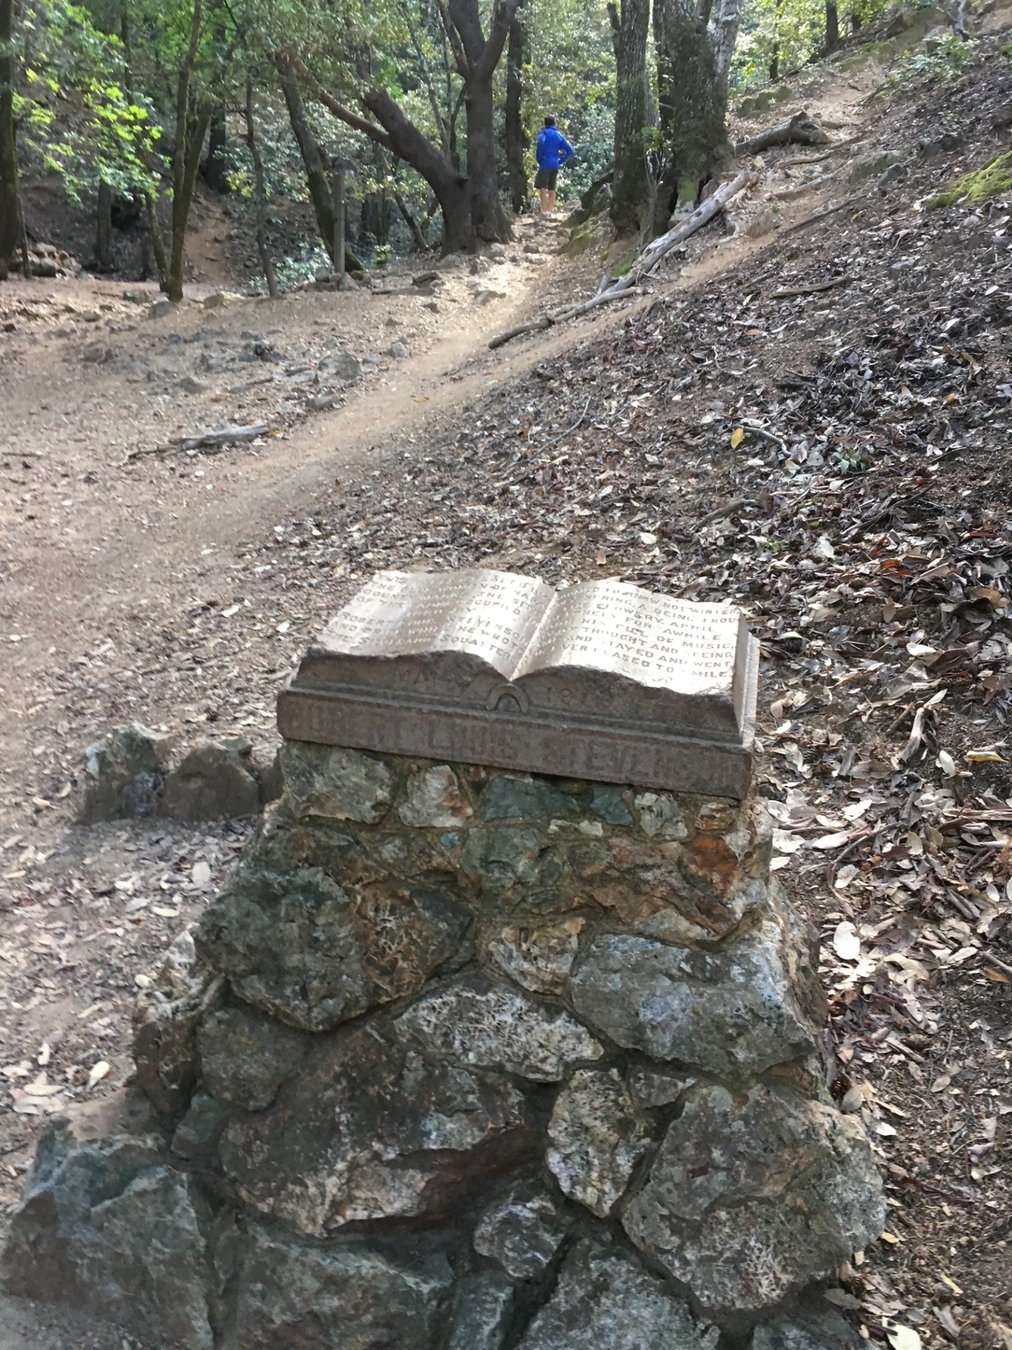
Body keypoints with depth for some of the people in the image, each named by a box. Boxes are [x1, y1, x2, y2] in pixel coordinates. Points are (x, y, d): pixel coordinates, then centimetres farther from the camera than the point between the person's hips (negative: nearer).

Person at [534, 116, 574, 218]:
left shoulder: (545, 133, -2)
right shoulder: (559, 135, 14)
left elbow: (541, 144, -23)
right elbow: (570, 151, 10)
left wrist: (539, 159, -11)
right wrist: (561, 161, 12)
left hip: (545, 164, -6)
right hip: (555, 166, 6)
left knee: (542, 187, -6)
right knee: (551, 189, 12)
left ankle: (544, 212, -16)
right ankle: (550, 212, 14)